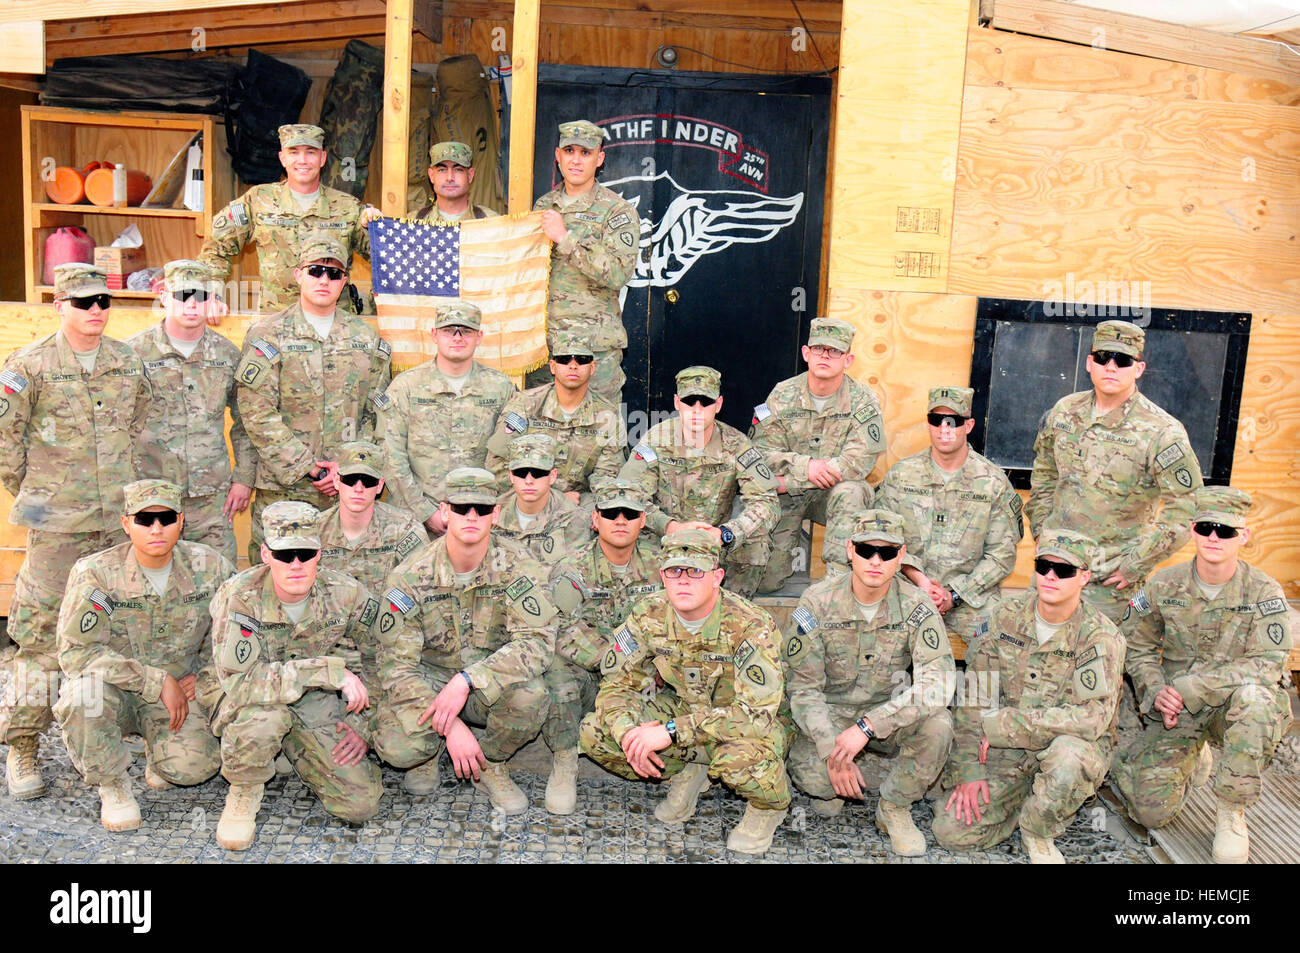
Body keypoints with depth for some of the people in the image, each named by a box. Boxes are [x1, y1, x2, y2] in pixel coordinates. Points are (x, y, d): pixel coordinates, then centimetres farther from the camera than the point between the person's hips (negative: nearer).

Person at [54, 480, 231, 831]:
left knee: (192, 767, -25)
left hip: (179, 691, 1)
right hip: (115, 689, -1)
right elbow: (75, 651, -20)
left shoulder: (210, 566, -9)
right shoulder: (95, 573, -16)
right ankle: (111, 784, -7)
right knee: (86, 693, -36)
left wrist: (204, 680, -7)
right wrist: (158, 681, -24)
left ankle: (160, 752, 16)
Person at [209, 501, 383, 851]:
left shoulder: (346, 594, -14)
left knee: (362, 804, -11)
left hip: (320, 705, 3)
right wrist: (330, 671, -35)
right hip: (253, 704, -3)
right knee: (263, 714, -40)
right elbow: (239, 680, -33)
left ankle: (299, 756, 19)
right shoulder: (238, 596, -23)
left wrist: (362, 726, -7)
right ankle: (243, 795, -6)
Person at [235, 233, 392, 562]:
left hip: (348, 487, 3)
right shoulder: (267, 335, 0)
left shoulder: (367, 339, 10)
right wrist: (308, 469, -11)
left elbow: (376, 412, 9)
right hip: (281, 488, -2)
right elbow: (257, 414, -7)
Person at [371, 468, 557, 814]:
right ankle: (428, 753, 11)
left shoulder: (517, 568, -13)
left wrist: (466, 680, -36)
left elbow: (538, 640, -25)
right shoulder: (411, 577, -14)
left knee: (530, 694, -33)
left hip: (489, 686, 1)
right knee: (397, 746, -30)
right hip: (428, 679, 0)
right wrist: (450, 726, -27)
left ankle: (491, 763, 0)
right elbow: (396, 664, -16)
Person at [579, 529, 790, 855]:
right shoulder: (649, 615, -14)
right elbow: (616, 683, -6)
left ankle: (770, 805, -1)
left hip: (747, 725, -4)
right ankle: (687, 773, 9)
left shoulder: (750, 626, -28)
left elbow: (756, 714, -34)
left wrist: (671, 732, -38)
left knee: (741, 755, -40)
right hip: (684, 710, 5)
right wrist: (629, 733, -28)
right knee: (593, 733, -14)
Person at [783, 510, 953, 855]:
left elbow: (938, 682, -26)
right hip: (830, 711, -1)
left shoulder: (916, 607, -14)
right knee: (810, 774, -30)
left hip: (889, 710, 1)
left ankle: (895, 807, -1)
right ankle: (831, 787, 12)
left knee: (938, 725, -30)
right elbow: (802, 686, -12)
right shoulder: (818, 602, -15)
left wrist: (867, 726, -35)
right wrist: (832, 749, -26)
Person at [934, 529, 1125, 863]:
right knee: (952, 830, -12)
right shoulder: (1006, 617, -4)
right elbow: (974, 698, -2)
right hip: (1008, 749, 3)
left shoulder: (1100, 636, -14)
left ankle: (1038, 834, -8)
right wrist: (968, 770, -10)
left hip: (1080, 744, -3)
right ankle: (1032, 796, 15)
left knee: (1069, 754, -40)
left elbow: (1093, 716, -25)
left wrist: (1003, 725, -24)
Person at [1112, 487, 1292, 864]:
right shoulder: (1165, 585, -3)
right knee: (1151, 810, -11)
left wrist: (1189, 688, -24)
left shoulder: (1265, 593, -10)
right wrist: (1155, 693, -12)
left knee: (1253, 696, -40)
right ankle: (1194, 757, 26)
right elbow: (1138, 646, 8)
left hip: (1234, 706, -2)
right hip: (1177, 710, 2)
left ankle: (1230, 814, -19)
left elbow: (1267, 665, -18)